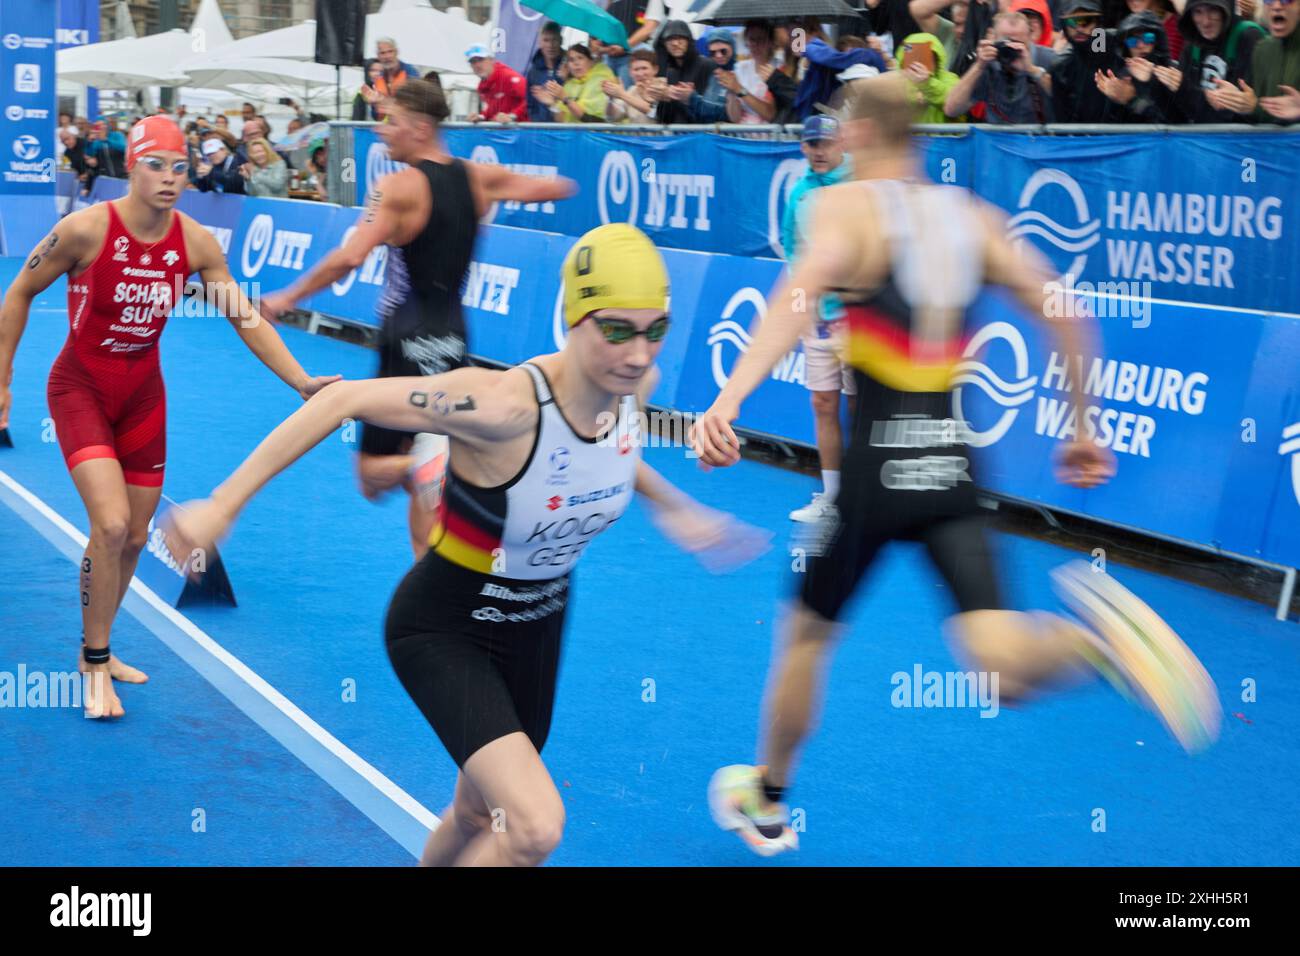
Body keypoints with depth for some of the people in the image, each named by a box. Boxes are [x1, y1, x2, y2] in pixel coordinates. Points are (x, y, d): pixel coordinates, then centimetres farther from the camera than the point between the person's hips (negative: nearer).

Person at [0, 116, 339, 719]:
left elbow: (246, 318, -5)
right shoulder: (87, 229, -19)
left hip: (143, 395, 5)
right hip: (80, 390, -4)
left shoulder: (195, 243, -9)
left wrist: (302, 382, -14)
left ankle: (96, 651, 32)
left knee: (134, 538, 10)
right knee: (111, 524, -19)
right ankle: (95, 666, -1)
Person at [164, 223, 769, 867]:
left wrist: (667, 505, 20)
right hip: (443, 632, -7)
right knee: (536, 827, -23)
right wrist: (223, 505, -31)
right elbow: (344, 400, -30)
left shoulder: (634, 386, -13)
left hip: (536, 630, 7)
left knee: (478, 819, 22)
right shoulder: (506, 404, -34)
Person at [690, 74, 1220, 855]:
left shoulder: (847, 206, -5)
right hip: (952, 466, 4)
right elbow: (1063, 314, 8)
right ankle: (1095, 635, -32)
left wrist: (729, 398, -39)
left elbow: (803, 291, -26)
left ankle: (766, 804, 33)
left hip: (878, 464, -4)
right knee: (1003, 667, -1)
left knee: (807, 634, 19)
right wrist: (1084, 432, 16)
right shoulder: (975, 217, 11)